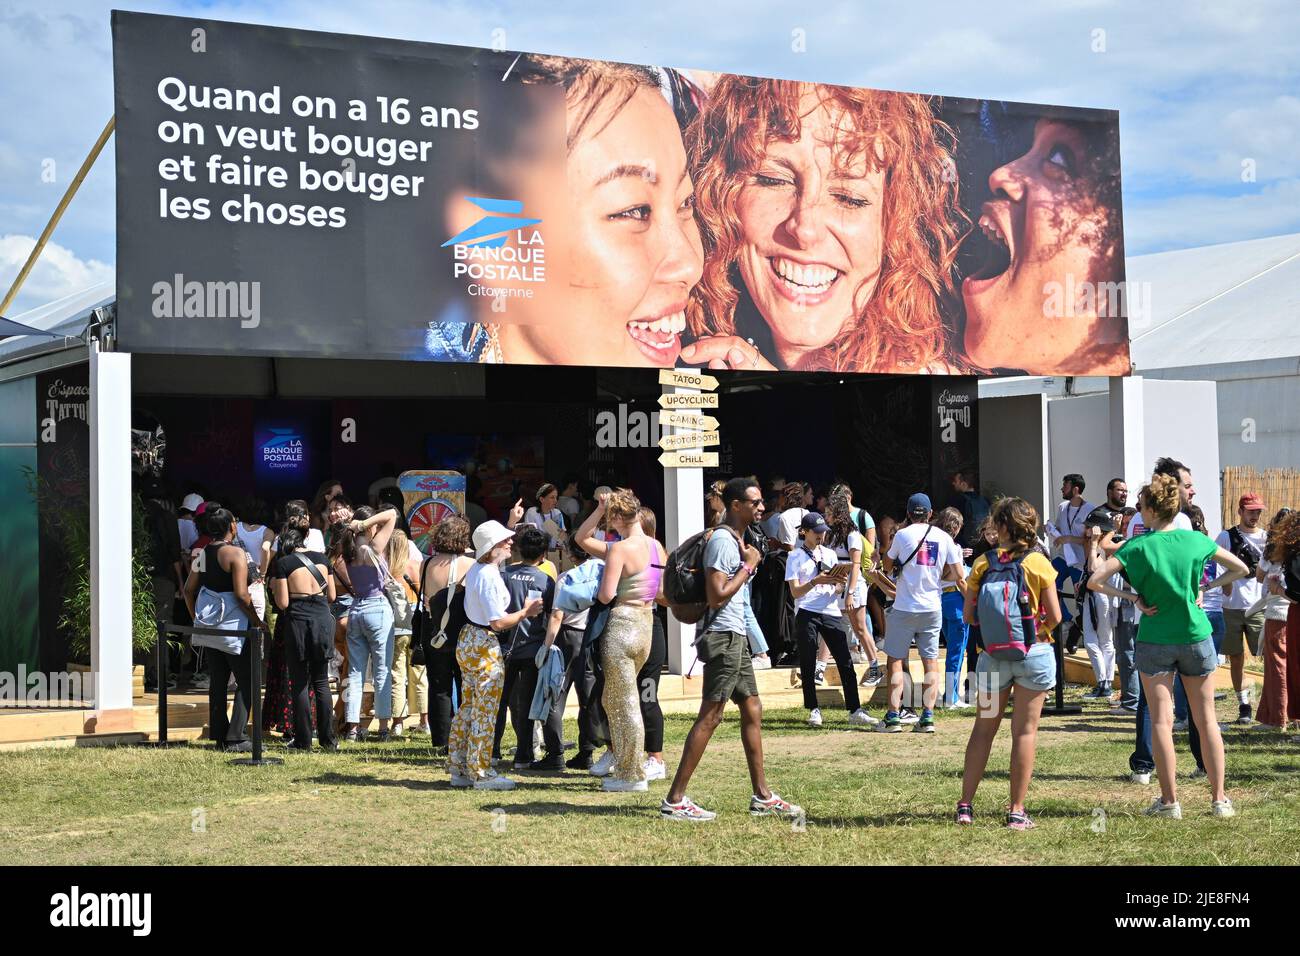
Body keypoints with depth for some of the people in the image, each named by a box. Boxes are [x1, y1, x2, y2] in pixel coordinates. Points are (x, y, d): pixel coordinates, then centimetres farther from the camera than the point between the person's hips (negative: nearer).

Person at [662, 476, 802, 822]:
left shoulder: (735, 539, 17)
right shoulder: (722, 541, -15)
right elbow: (717, 596, -21)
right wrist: (748, 566, -14)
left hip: (735, 637, 11)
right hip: (724, 637, -11)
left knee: (752, 710, 12)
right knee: (710, 717, -10)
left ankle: (762, 796, 19)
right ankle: (674, 800, -8)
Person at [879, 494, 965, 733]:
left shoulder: (903, 535, -5)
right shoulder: (944, 537, 3)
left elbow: (888, 567, 9)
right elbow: (959, 576, 2)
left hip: (904, 608, -3)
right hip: (933, 608, 3)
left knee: (896, 660, 3)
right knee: (931, 661, 8)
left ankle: (894, 716, -2)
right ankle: (927, 717, 3)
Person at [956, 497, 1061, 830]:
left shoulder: (982, 564, -2)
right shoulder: (1038, 563, -7)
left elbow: (968, 615, -1)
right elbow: (1054, 616, -7)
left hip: (993, 653, 2)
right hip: (1033, 652, -2)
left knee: (984, 727, 12)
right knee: (1025, 730, 4)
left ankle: (966, 805, 12)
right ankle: (1017, 811, 4)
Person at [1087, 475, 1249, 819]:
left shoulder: (1138, 546, -10)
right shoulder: (1196, 540, -2)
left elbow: (1095, 581, -16)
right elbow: (1240, 569, 10)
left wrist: (1131, 597, -7)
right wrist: (1206, 587, 9)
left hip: (1154, 640, -2)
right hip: (1195, 636, 2)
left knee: (1162, 721, 2)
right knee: (1206, 720, 9)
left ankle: (1170, 800, 2)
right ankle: (1219, 798, 10)